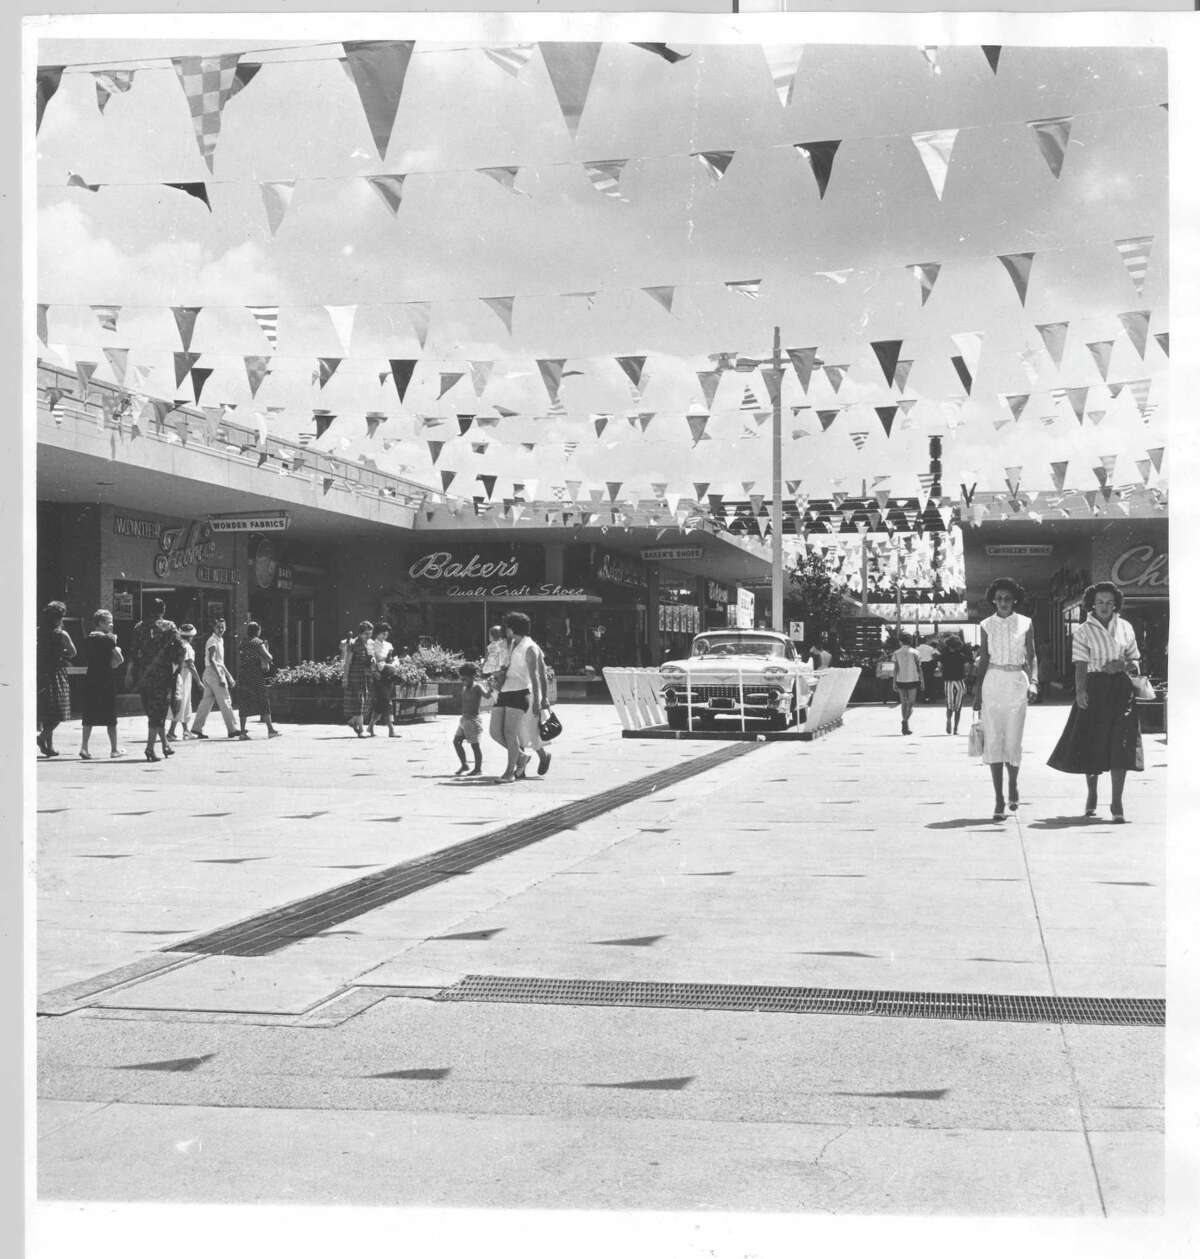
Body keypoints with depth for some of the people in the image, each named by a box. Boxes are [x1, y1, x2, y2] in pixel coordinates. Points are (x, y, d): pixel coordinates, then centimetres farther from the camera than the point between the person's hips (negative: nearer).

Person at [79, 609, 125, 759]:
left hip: (90, 680, 5)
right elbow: (120, 660, -14)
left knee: (89, 716, 7)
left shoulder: (87, 639, 9)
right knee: (110, 717, 4)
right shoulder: (108, 639, -10)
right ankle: (114, 749, 10)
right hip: (107, 681, -5)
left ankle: (84, 747, -2)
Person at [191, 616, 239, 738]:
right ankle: (232, 729, -7)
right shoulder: (213, 641, -11)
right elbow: (211, 660, -20)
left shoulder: (220, 641, 18)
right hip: (213, 672, -10)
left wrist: (229, 676, 24)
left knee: (207, 701, 9)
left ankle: (197, 728, 10)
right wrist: (220, 677, -24)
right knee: (224, 701, -8)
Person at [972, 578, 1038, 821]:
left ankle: (1012, 787, 25)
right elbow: (983, 660, 10)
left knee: (1012, 741, -3)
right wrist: (977, 694, 7)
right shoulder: (986, 625, 6)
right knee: (993, 741, -4)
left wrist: (1033, 681, -5)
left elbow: (1031, 657, 10)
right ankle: (999, 800, 0)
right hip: (992, 682, 1)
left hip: (1017, 682, 0)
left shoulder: (1025, 624, 6)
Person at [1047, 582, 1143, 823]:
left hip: (1121, 689, 1)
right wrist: (1080, 690, -18)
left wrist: (1123, 665, -9)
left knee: (1120, 746, -6)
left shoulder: (1125, 628, 9)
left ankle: (1117, 802, -3)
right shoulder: (1083, 632, 2)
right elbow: (1080, 666, -5)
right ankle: (1091, 795, 27)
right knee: (1091, 744, 5)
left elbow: (1135, 662, 13)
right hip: (1094, 689, -1)